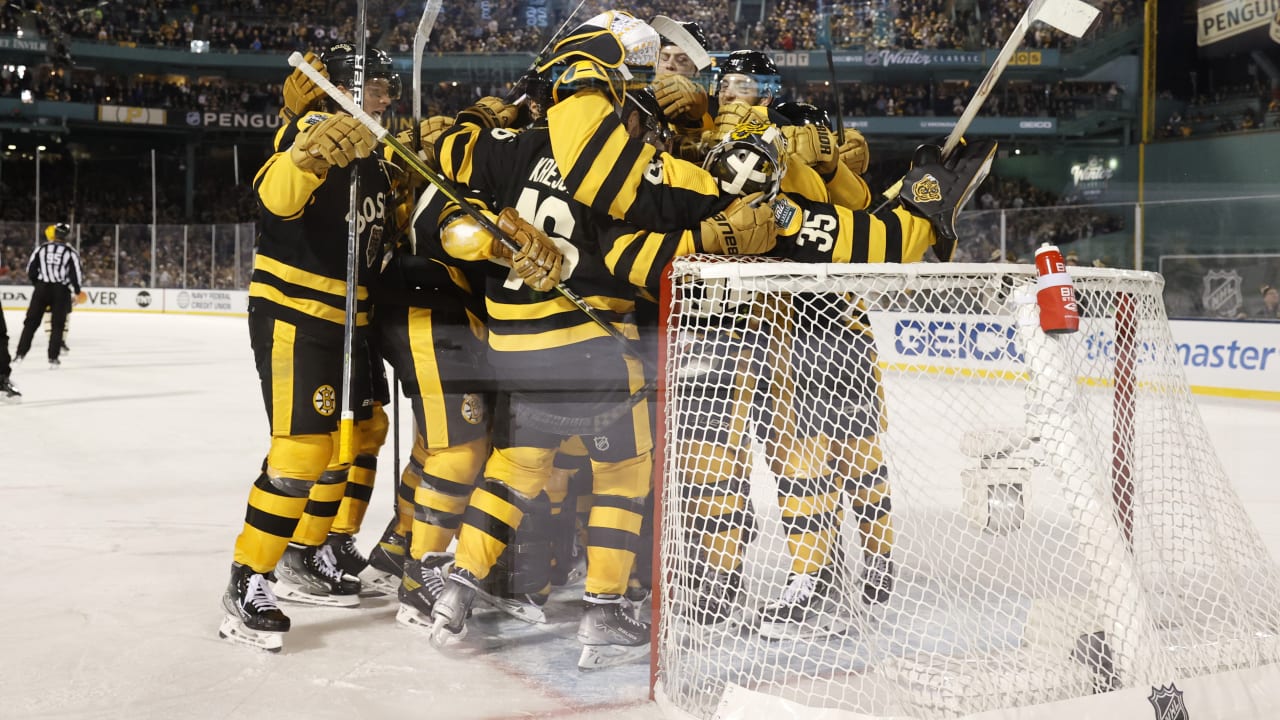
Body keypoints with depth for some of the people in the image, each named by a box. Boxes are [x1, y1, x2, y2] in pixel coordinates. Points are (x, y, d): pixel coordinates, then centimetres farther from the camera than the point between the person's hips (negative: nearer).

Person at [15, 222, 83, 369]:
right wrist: (77, 292, 6)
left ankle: (20, 353, 5)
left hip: (42, 289, 2)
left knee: (31, 321, 8)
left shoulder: (41, 248, 4)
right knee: (58, 324, 6)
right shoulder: (70, 252, -4)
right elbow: (76, 273, -7)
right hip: (61, 291, -2)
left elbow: (30, 269, 7)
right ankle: (53, 357, 2)